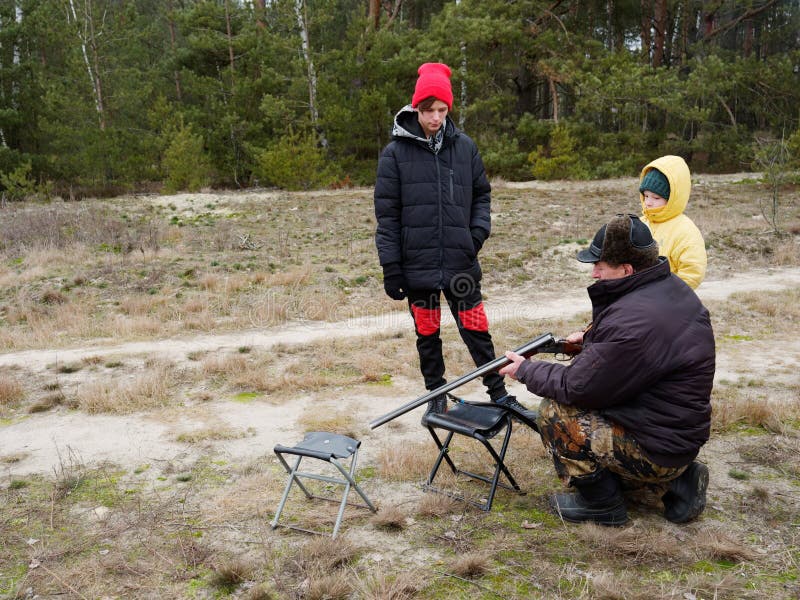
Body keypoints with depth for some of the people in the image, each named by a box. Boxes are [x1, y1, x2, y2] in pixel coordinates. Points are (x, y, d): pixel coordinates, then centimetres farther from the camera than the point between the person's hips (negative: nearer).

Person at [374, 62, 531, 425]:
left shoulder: (464, 146, 4)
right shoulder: (396, 152, -3)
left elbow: (482, 194, 15)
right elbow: (387, 214, -3)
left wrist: (479, 231, -3)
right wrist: (390, 267, -6)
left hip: (461, 262, 1)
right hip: (418, 264, -1)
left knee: (476, 330, 6)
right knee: (427, 333, 12)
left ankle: (498, 392, 21)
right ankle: (437, 395, 28)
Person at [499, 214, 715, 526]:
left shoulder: (633, 323, -30)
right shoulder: (672, 287, 1)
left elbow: (575, 386, -21)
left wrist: (526, 370, -5)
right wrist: (591, 336, 5)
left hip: (658, 449, -10)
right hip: (683, 432, 10)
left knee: (554, 412, -13)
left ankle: (602, 503, 5)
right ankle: (676, 480, 16)